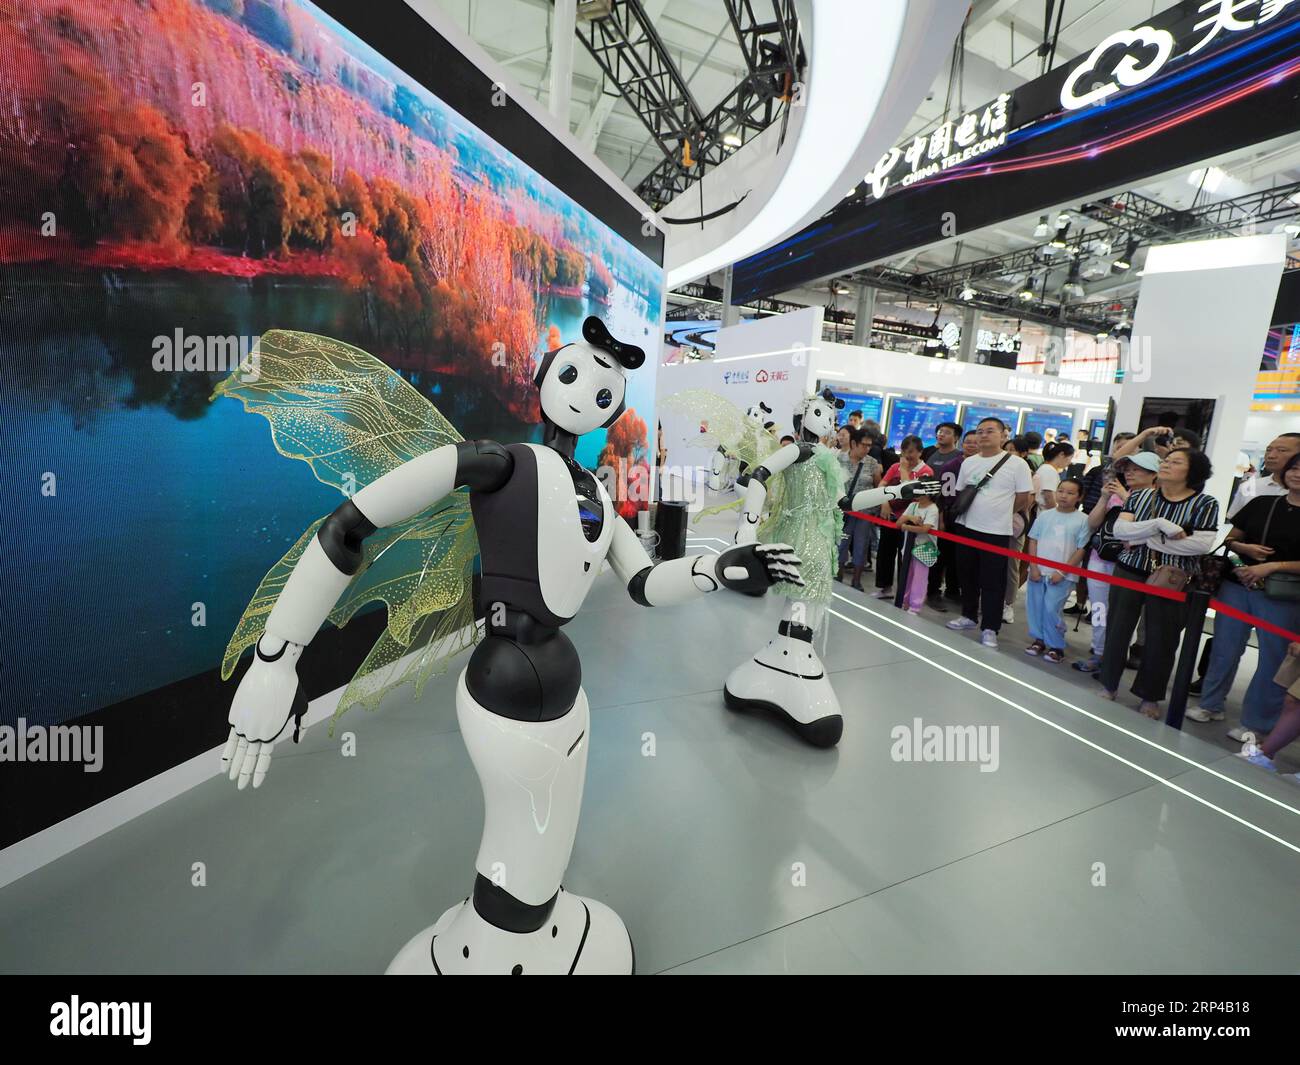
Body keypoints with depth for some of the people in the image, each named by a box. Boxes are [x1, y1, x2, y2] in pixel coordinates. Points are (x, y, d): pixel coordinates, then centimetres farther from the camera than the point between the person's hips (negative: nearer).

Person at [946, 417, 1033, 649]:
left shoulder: (1017, 464, -5)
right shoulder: (969, 462, 7)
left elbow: (1024, 498, -3)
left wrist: (1000, 513, 5)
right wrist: (975, 512, 8)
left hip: (996, 532, -4)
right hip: (967, 528, 5)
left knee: (992, 583, 0)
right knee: (968, 577, 14)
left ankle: (989, 628, 8)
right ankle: (969, 616, 30)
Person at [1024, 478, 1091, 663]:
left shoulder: (1083, 520, -4)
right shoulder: (1045, 515, 4)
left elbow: (1081, 550, -5)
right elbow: (1033, 541, 5)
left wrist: (1062, 572, -11)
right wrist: (1033, 567, -3)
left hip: (1062, 575, -3)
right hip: (1038, 571, 4)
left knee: (1051, 609, -6)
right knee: (1035, 606, 8)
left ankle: (1056, 646, 11)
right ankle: (1039, 639, 25)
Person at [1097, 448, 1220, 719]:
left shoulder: (1205, 503, -4)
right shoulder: (1140, 496, 3)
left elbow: (1201, 544, -16)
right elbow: (1119, 529, -9)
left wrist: (1147, 540, -16)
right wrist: (1160, 525, -21)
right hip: (1129, 572, 2)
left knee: (1162, 640, 7)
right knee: (1117, 629, 8)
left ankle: (1150, 697, 25)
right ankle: (1109, 685, 24)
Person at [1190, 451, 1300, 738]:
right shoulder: (1261, 503, 7)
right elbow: (1230, 540, 11)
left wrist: (1273, 566, -19)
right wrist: (1245, 548, -8)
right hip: (1237, 587, 3)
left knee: (1273, 659, 6)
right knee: (1225, 648, 11)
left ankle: (1255, 723, 19)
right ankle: (1211, 705, 25)